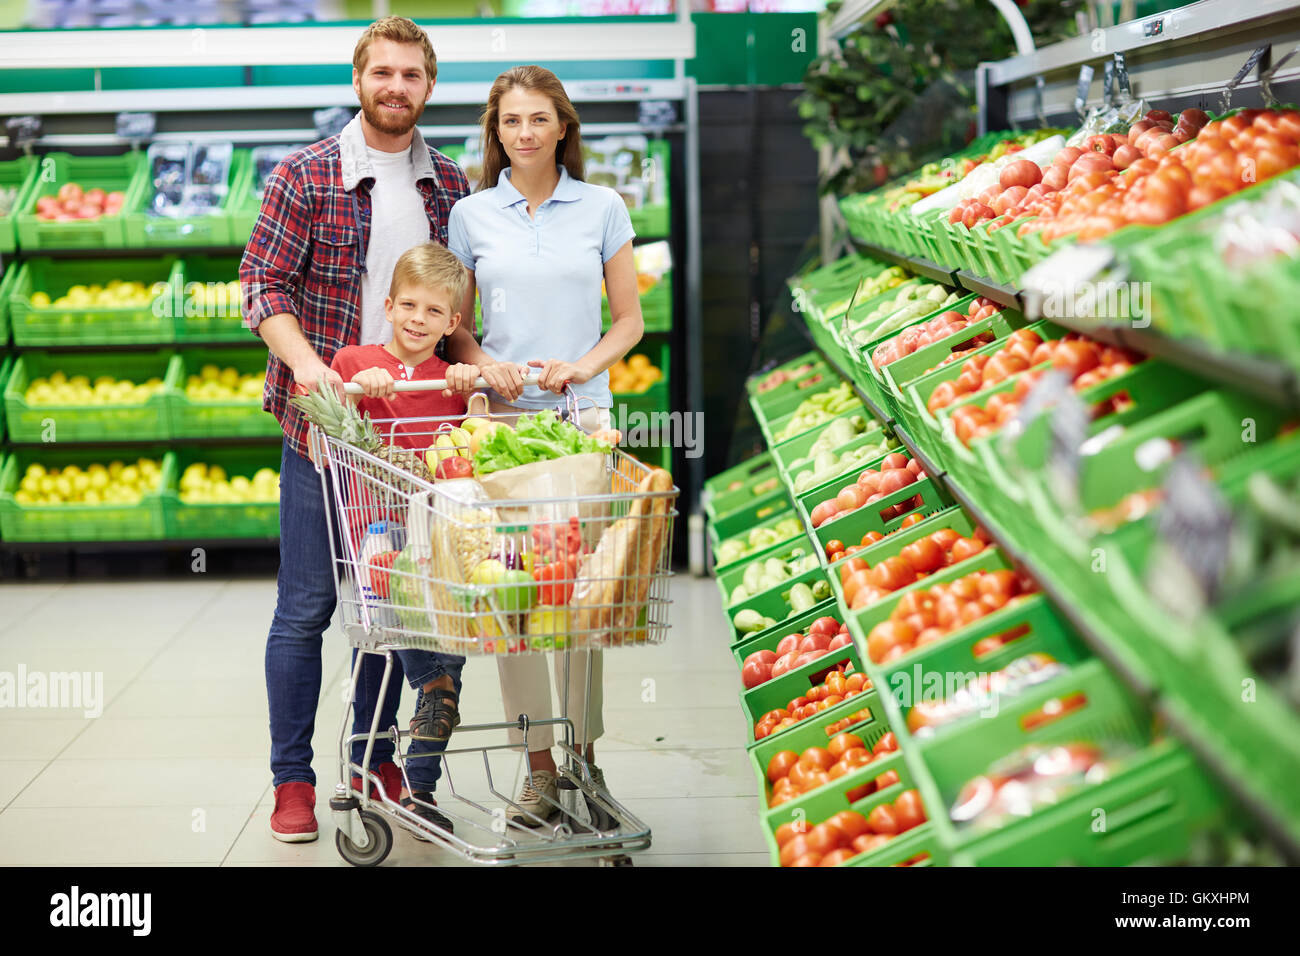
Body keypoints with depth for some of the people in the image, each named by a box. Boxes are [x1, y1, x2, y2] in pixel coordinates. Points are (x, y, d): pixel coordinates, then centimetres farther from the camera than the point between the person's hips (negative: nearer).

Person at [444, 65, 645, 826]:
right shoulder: (473, 215, 7)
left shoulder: (602, 208, 5)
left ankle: (586, 755, 11)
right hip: (500, 417, 1)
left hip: (583, 415, 0)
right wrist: (483, 363, -9)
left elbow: (630, 319, 8)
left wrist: (585, 364, -10)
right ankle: (539, 765, 8)